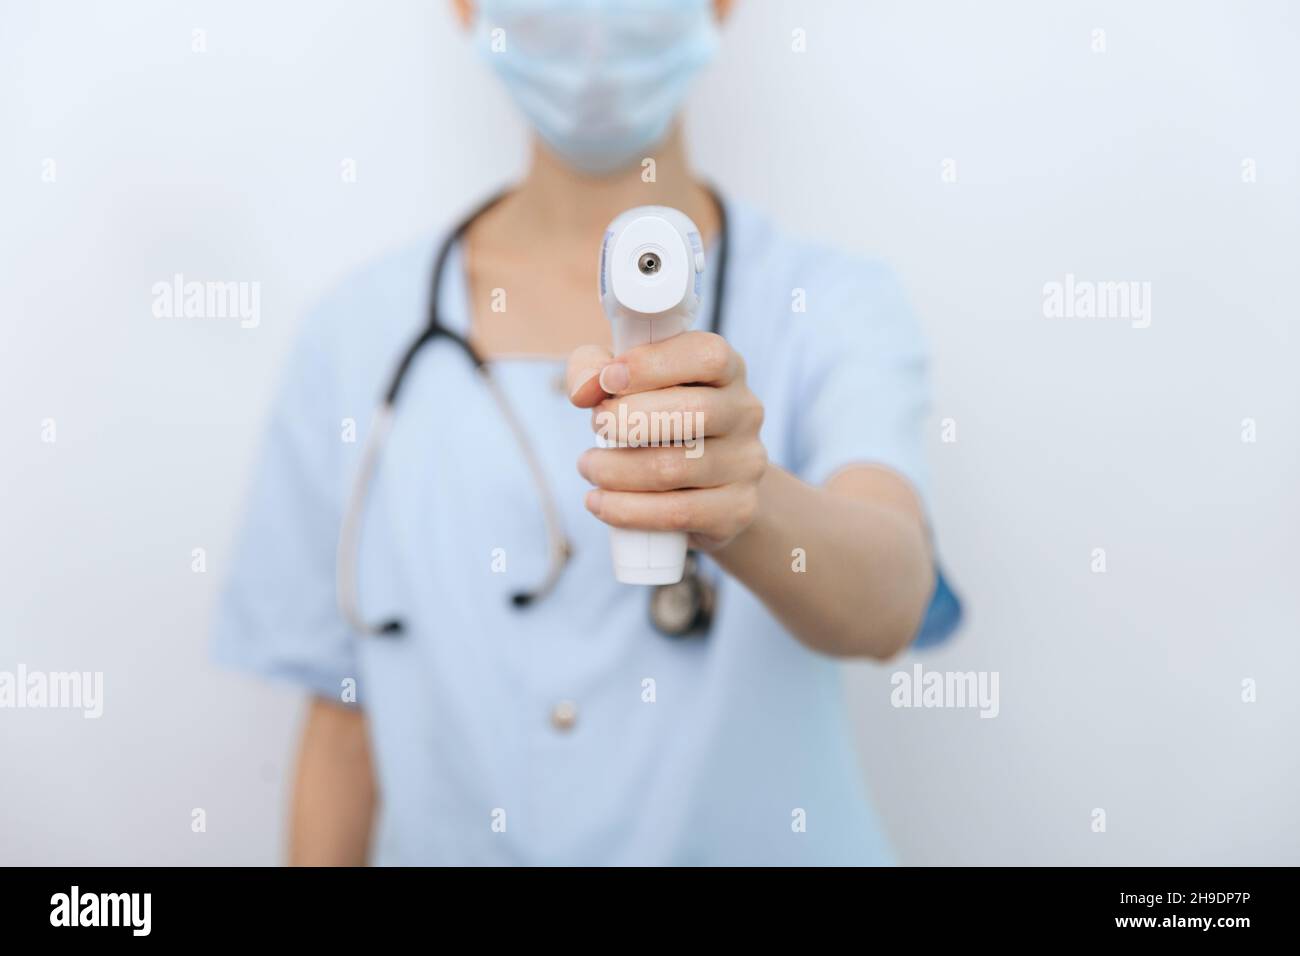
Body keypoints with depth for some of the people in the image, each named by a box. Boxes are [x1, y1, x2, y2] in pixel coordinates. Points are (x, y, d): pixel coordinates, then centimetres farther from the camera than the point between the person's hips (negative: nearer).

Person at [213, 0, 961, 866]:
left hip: (753, 842, -1)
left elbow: (890, 602, -31)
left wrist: (748, 504, -49)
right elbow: (344, 719, -3)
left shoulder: (837, 307, -13)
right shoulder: (362, 331, -8)